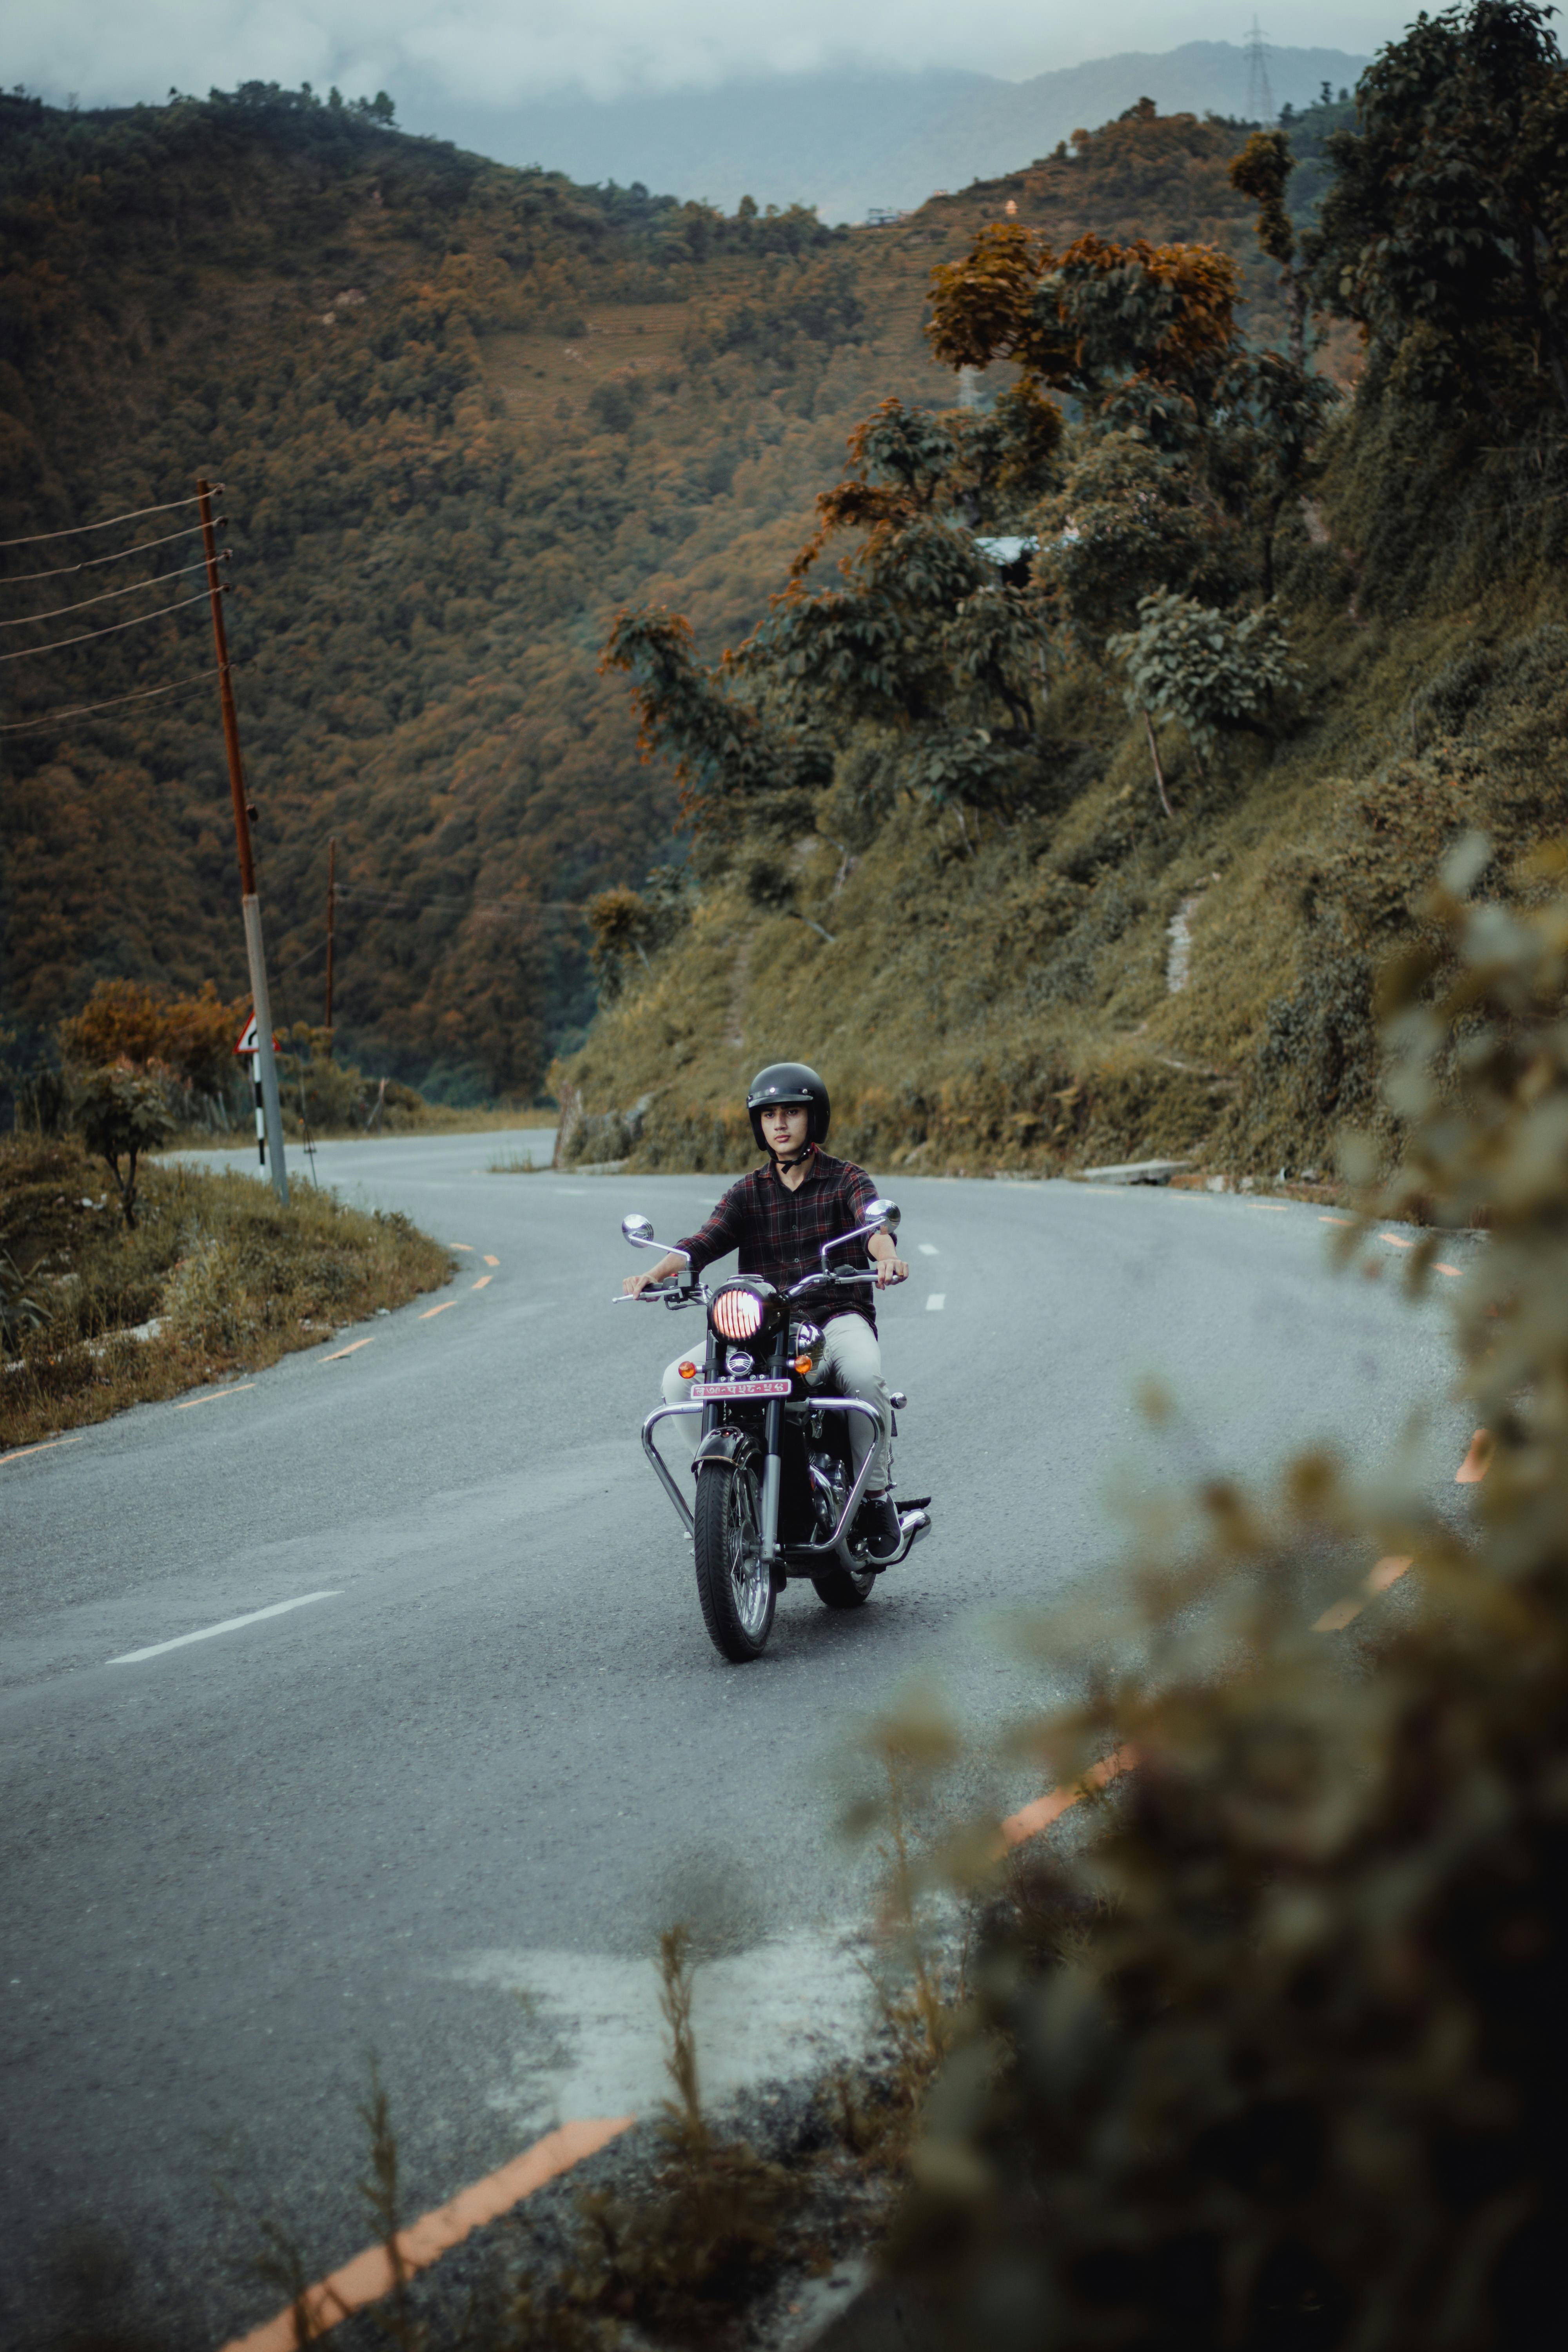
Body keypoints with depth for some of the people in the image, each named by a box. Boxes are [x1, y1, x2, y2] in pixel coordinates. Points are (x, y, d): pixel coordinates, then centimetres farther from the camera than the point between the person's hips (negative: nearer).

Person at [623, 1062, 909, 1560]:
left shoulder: (845, 1179, 6)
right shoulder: (748, 1192, 14)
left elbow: (872, 1219, -16)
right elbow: (705, 1242, -3)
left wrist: (886, 1255, -41)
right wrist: (656, 1272, -24)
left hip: (837, 1317, -3)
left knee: (864, 1375, -37)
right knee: (680, 1382, -20)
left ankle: (876, 1492, -17)